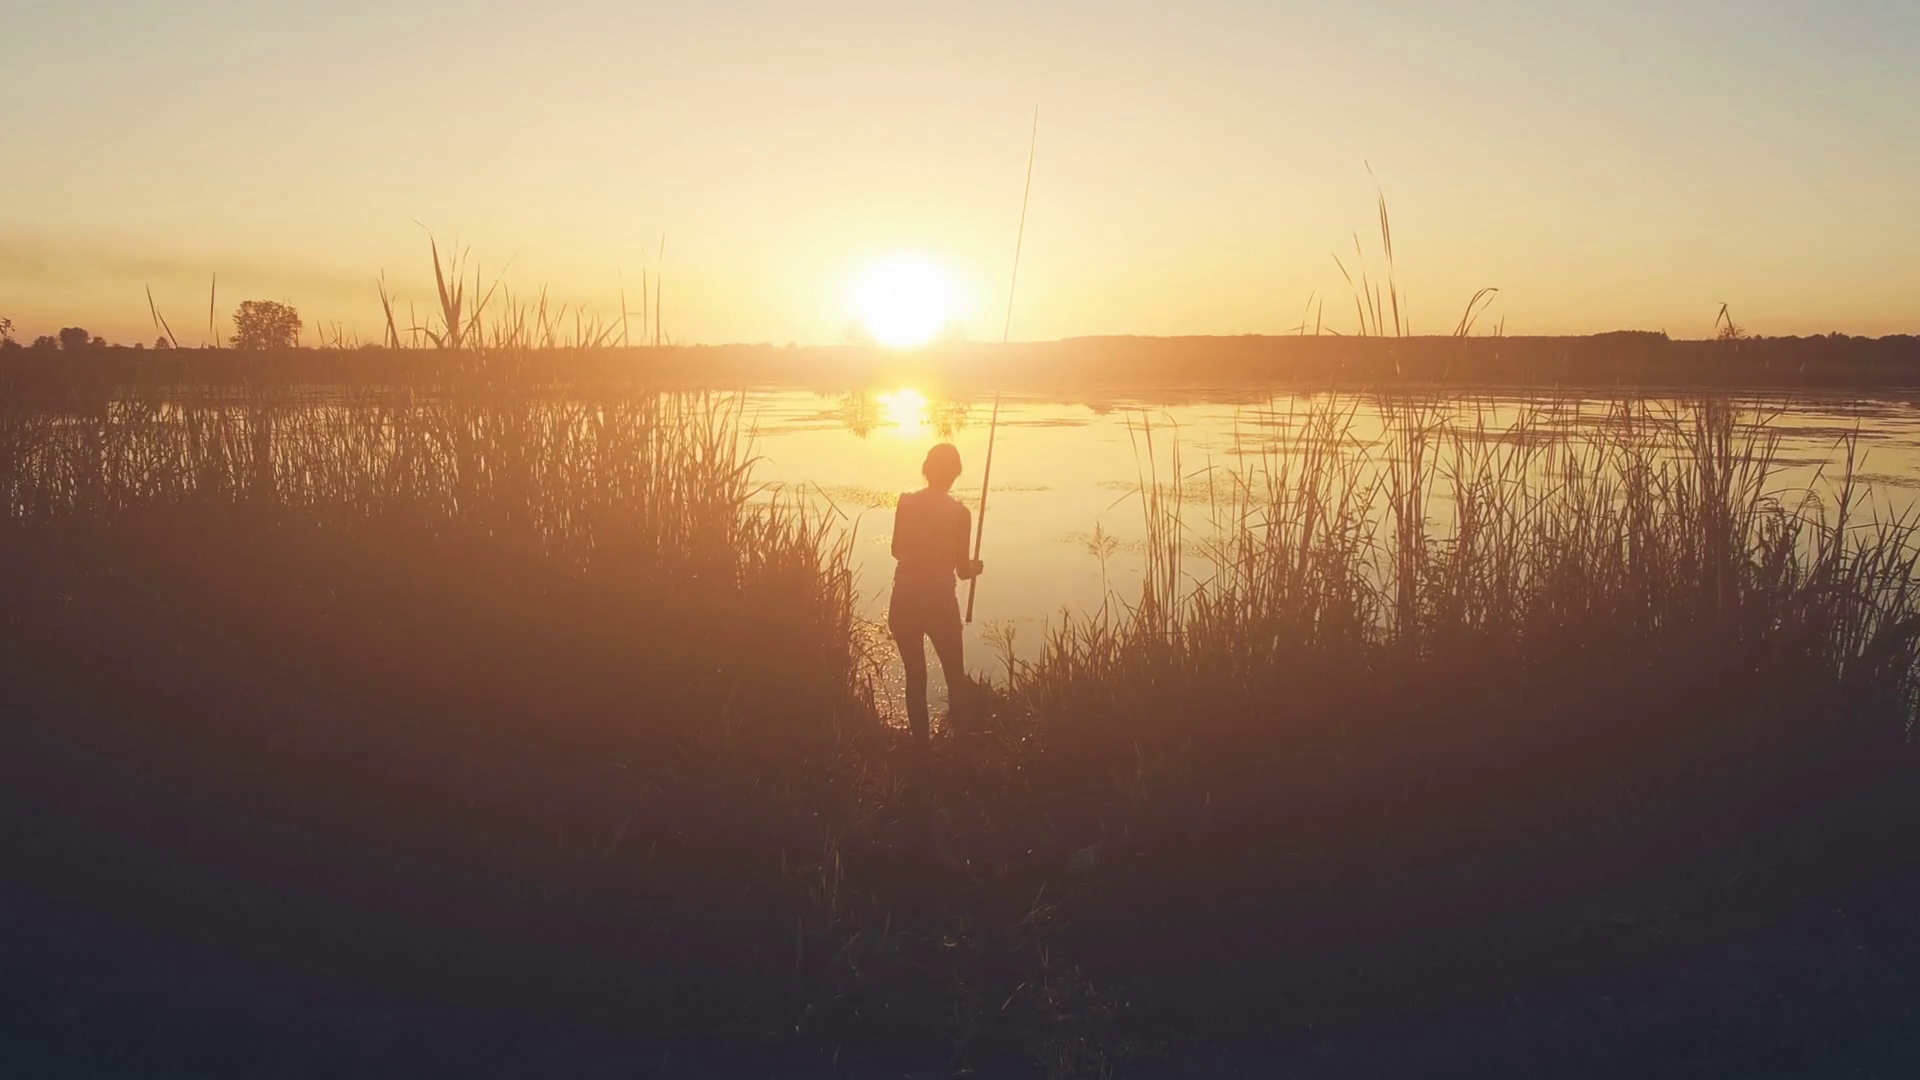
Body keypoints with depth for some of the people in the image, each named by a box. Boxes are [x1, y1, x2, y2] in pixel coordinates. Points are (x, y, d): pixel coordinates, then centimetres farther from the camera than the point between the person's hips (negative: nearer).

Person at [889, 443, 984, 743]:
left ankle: (921, 744, 19)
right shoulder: (959, 511, -8)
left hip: (904, 601, 3)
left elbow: (898, 551, 9)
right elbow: (962, 570, -5)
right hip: (939, 602, -2)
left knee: (915, 677, 13)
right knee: (954, 674, 18)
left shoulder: (906, 503, -1)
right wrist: (976, 567, 17)